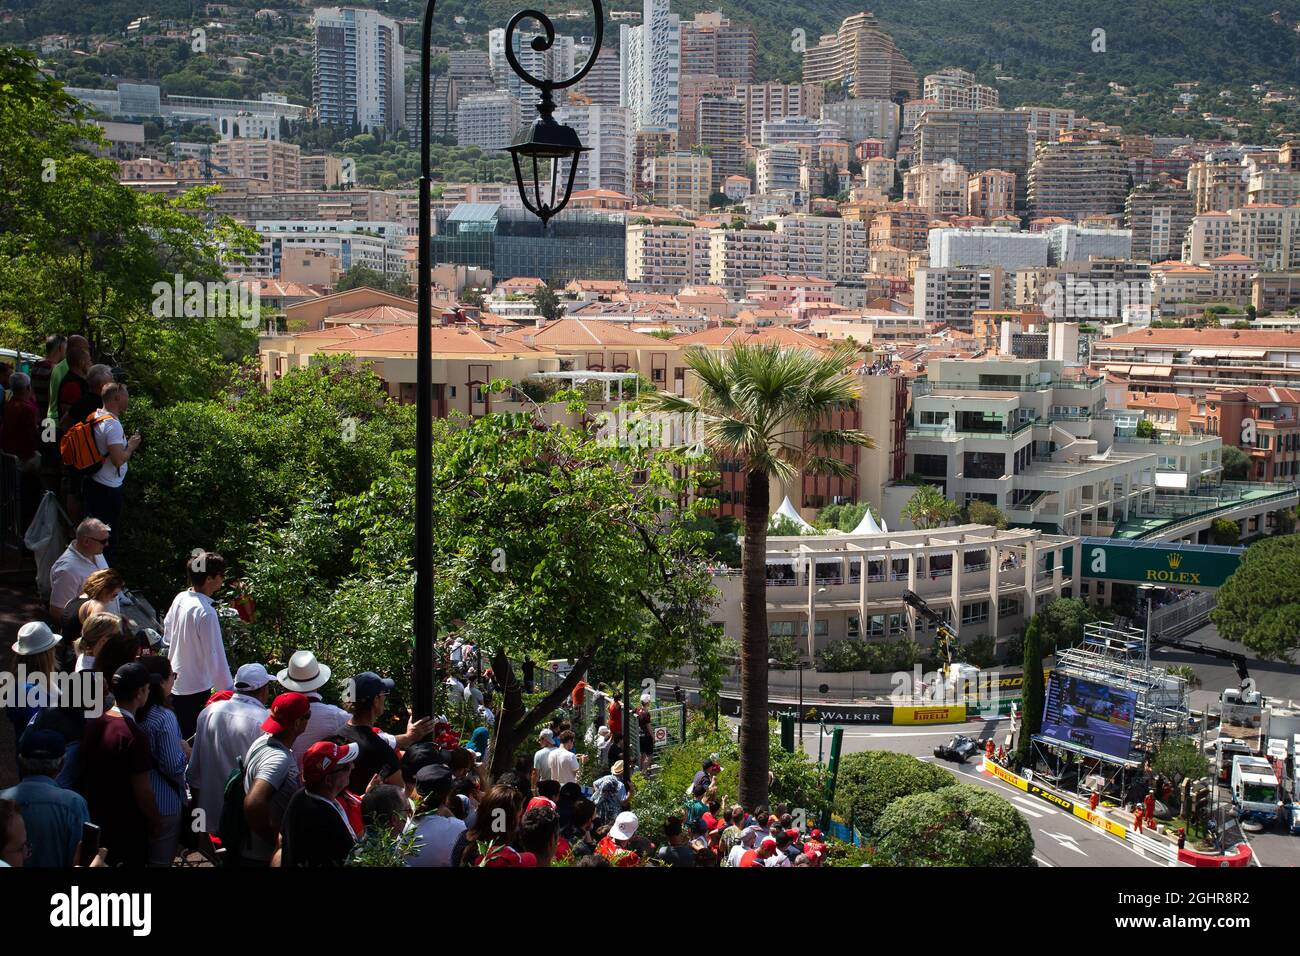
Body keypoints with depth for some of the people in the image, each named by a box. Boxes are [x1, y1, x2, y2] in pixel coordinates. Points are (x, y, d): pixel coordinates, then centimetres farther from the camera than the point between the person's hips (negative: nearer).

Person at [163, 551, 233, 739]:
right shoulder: (206, 613, -25)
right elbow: (215, 657, -22)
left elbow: (167, 630, 16)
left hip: (175, 680, 8)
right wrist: (228, 690, -15)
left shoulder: (180, 599, -1)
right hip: (196, 688, -8)